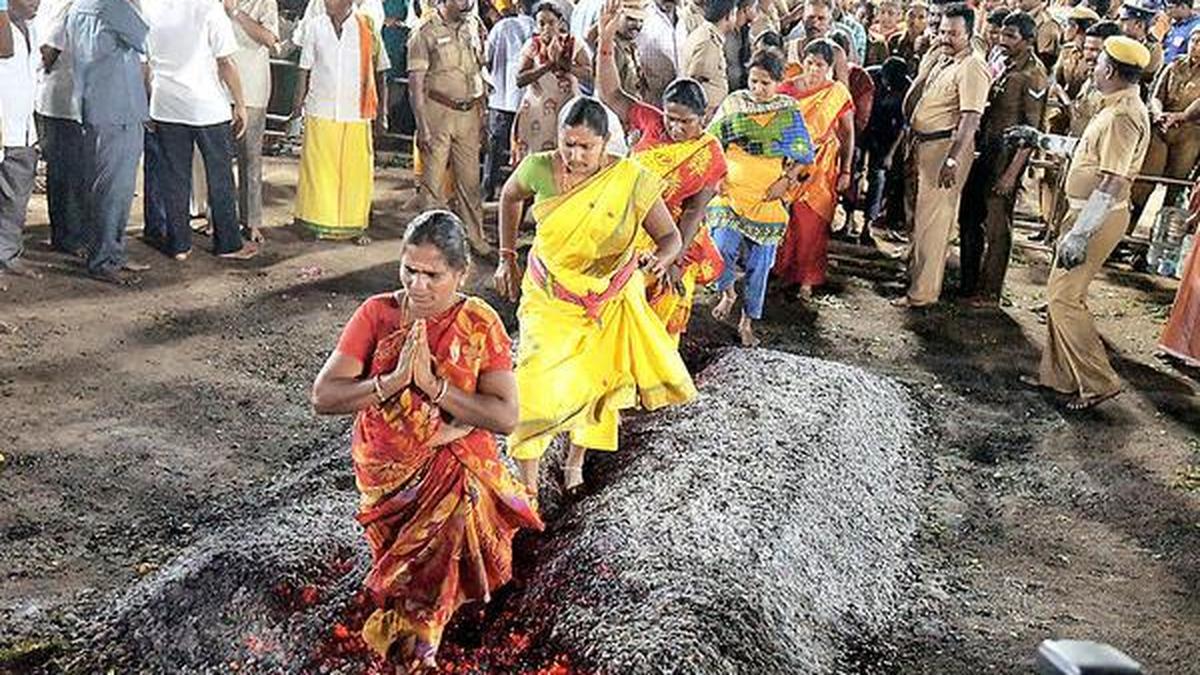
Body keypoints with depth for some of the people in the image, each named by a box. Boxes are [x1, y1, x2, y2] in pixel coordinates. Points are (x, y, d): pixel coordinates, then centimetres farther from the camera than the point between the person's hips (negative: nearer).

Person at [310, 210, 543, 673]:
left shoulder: (480, 323, -8)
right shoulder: (377, 313, -6)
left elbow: (506, 417, -16)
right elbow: (323, 398, -13)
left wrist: (433, 385, -24)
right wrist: (394, 380, -26)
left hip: (455, 465, -1)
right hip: (386, 470, 1)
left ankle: (408, 635, 4)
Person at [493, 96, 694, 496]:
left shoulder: (632, 181, -22)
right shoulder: (539, 169, -17)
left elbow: (670, 236, -15)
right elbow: (510, 197, 6)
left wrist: (660, 260, -39)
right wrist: (507, 258, 7)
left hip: (608, 301, 0)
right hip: (549, 297, 0)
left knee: (595, 382, 15)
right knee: (537, 384, -10)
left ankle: (576, 460, 42)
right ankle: (527, 481, 6)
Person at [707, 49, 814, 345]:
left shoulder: (789, 110, 2)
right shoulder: (733, 103, 2)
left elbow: (804, 154, 6)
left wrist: (786, 180, -7)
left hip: (767, 198, 0)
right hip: (731, 190, 0)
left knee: (760, 261, 5)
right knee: (723, 246, -18)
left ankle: (748, 320, 21)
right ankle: (727, 292, 15)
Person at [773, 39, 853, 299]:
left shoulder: (838, 93, -1)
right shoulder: (787, 89, 1)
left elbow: (847, 134, 4)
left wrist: (846, 171, 2)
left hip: (820, 170, -1)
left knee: (812, 226, 0)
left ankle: (807, 280, 11)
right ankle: (777, 270, 19)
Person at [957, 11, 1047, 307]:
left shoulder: (1034, 76, -13)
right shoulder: (1006, 67, 11)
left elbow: (1032, 129, -16)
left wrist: (1012, 172, -20)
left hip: (1007, 155, -8)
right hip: (985, 150, 8)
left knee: (997, 226, 0)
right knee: (969, 218, 13)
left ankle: (989, 293, 11)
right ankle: (968, 284, 26)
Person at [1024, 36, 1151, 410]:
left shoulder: (1123, 115, -22)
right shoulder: (1118, 108, 11)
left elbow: (1112, 183, -27)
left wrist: (1079, 235, -28)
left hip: (1098, 217, -11)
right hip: (1085, 210, 11)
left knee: (1064, 298, -7)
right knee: (1060, 293, 15)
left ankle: (1099, 382, 2)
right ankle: (1059, 374, 25)